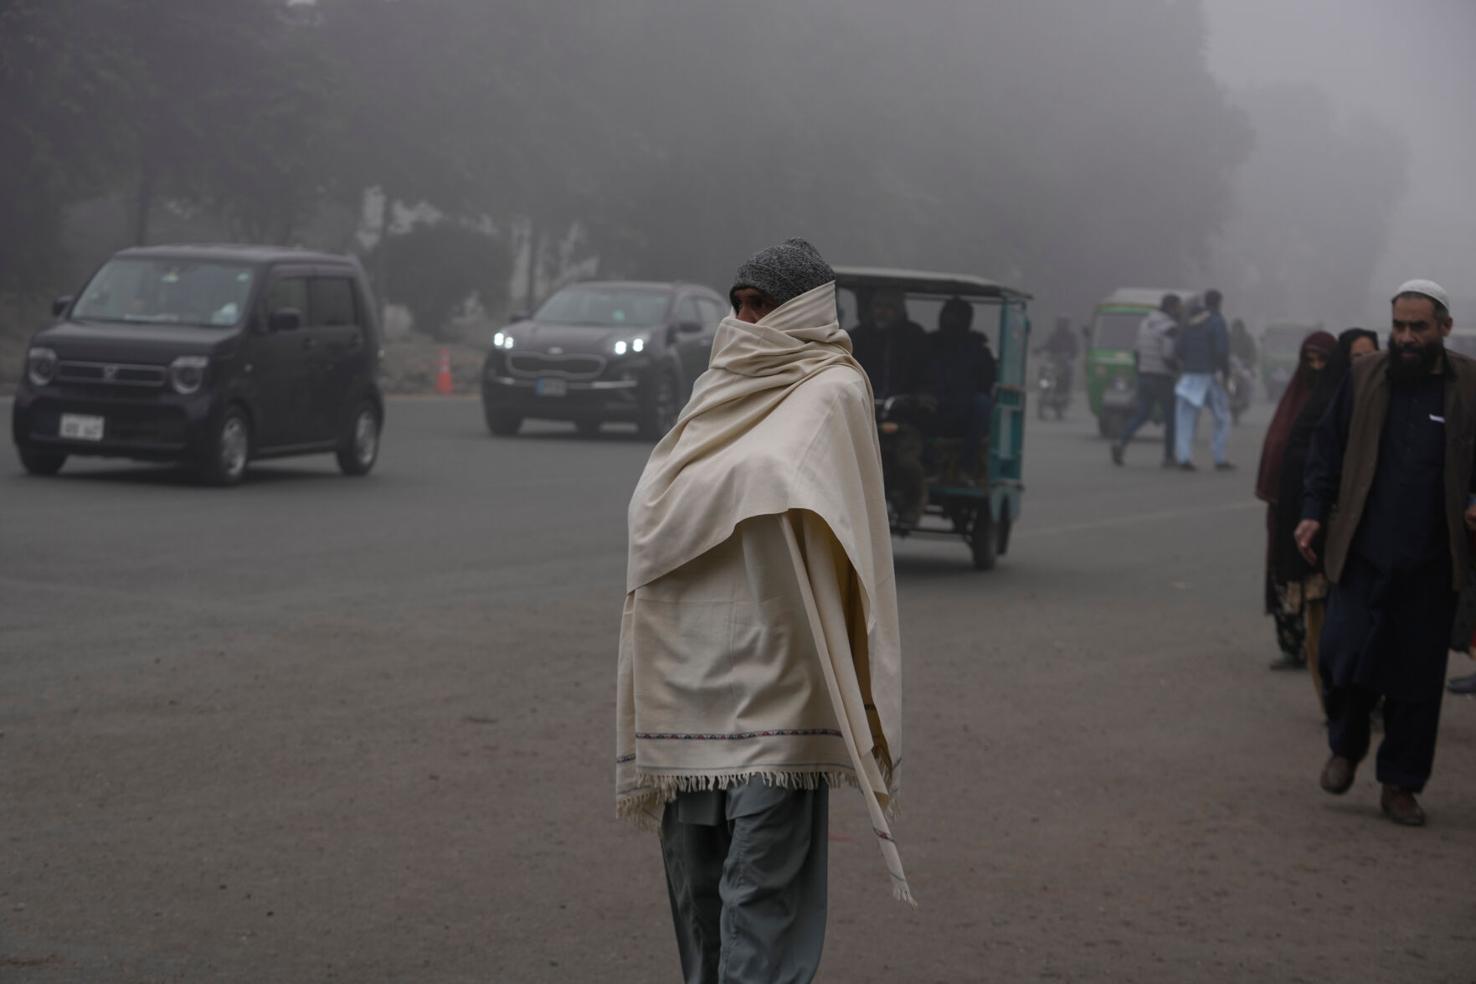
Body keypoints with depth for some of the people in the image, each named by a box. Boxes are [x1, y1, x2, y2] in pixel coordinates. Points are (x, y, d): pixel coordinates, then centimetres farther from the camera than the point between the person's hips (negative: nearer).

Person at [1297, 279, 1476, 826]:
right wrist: (1314, 511, 0)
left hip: (1431, 563, 0)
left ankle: (1401, 785, 19)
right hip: (1363, 554, 0)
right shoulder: (1364, 378, 5)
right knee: (1344, 656, -8)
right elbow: (1328, 448, 10)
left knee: (1417, 679, 5)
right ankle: (1345, 748, 21)